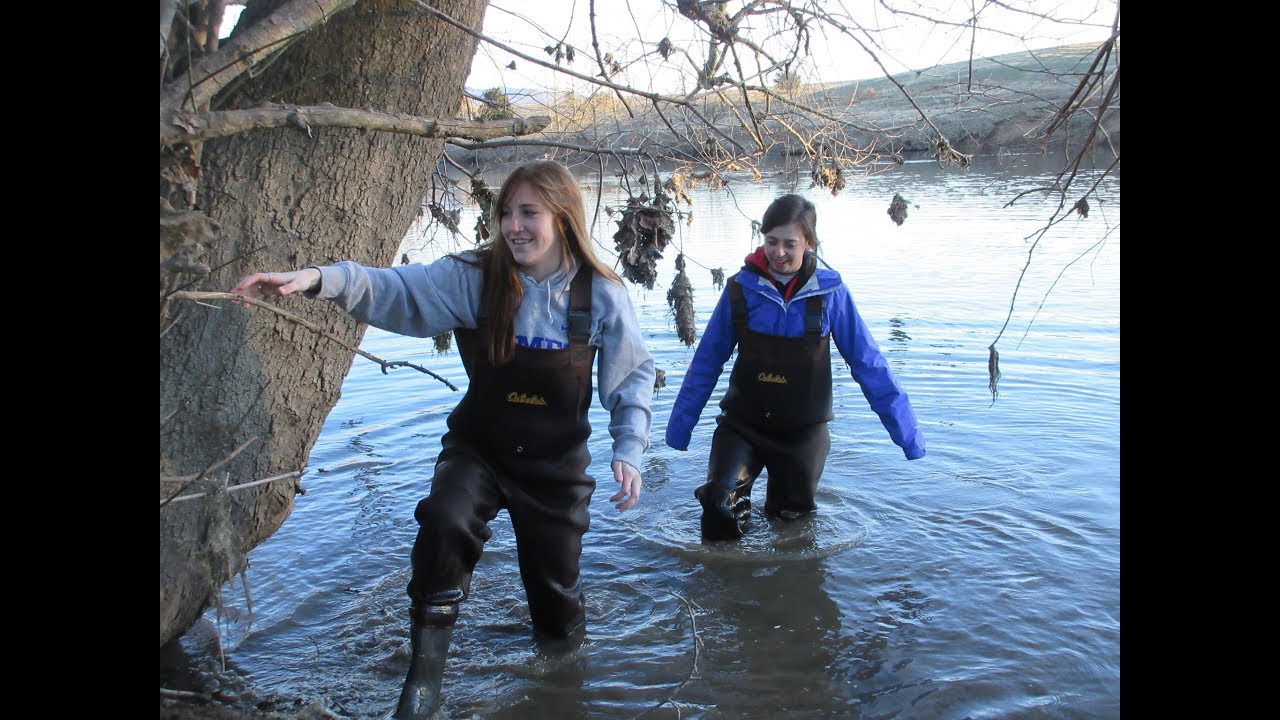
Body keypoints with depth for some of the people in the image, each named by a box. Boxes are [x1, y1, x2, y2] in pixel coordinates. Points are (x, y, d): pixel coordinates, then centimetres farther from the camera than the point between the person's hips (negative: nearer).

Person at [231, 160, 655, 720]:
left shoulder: (602, 294, -12)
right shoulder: (475, 277, -13)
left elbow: (634, 376, -3)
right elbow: (398, 289, -24)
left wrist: (628, 450, -14)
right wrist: (323, 279, -41)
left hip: (557, 464, 1)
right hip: (478, 448, 0)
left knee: (558, 621, 10)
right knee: (444, 521, -33)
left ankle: (560, 619, 51)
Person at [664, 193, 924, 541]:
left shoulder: (830, 292, -10)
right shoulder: (741, 289, -8)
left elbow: (869, 365, -3)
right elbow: (705, 362, 1)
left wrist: (908, 433, -2)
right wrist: (679, 428, 5)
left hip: (803, 431, 0)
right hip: (742, 424, 0)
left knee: (791, 519, 11)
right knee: (718, 500, -21)